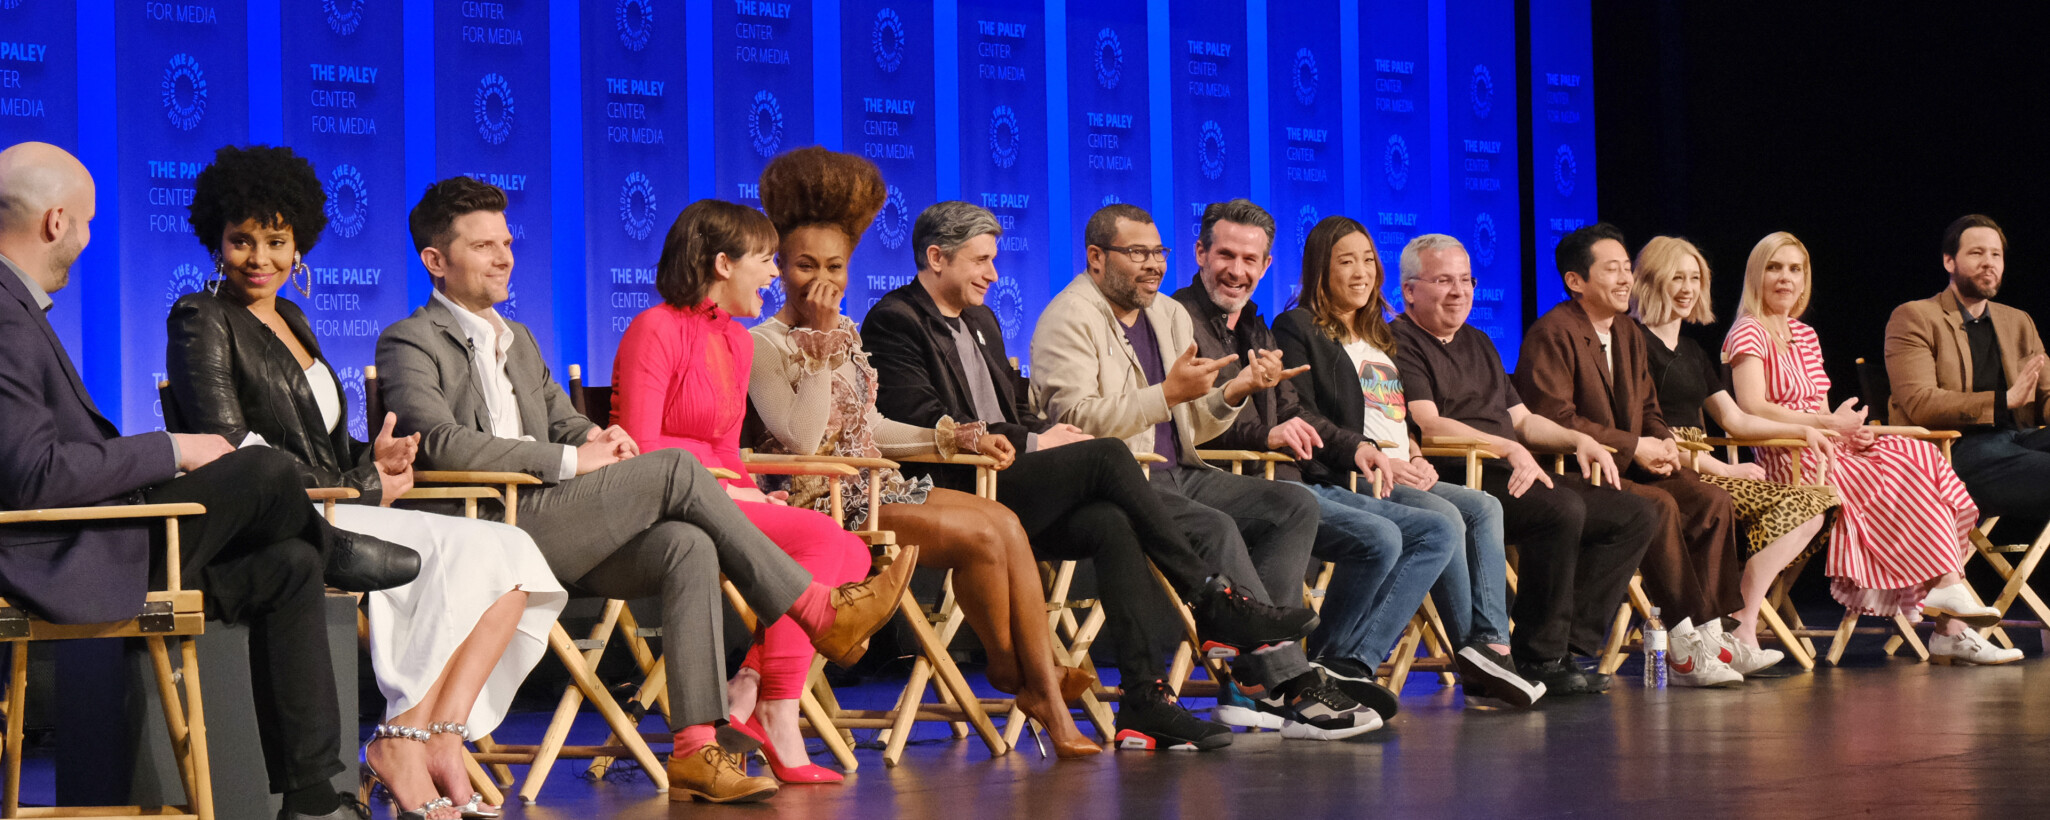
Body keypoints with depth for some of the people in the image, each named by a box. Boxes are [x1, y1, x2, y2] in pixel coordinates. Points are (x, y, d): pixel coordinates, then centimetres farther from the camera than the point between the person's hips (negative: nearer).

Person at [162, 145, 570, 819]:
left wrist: (370, 458, 1)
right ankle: (402, 740, -22)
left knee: (510, 554, -15)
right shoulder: (200, 320, -2)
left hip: (332, 512, 8)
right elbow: (231, 454, -11)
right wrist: (359, 486, -9)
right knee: (465, 550, -25)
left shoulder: (290, 320, 22)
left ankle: (441, 737, -24)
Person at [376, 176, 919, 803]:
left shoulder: (518, 341, 29)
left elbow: (563, 421, 28)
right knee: (675, 469, -20)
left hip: (555, 534, 8)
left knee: (688, 547, -23)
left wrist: (594, 437, 0)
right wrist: (570, 461, -15)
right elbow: (440, 443, -15)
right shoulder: (409, 344, 1)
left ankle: (696, 750, -32)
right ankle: (819, 611, -14)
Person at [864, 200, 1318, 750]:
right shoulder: (893, 322, -2)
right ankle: (1213, 602, -19)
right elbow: (924, 424, -14)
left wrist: (1045, 432, 0)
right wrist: (1031, 441, -14)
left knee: (1109, 524, -23)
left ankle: (1145, 697, -30)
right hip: (952, 495, -8)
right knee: (1106, 455, -24)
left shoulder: (981, 321, 26)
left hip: (1006, 489, 8)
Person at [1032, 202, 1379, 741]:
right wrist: (1168, 394, -23)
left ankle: (1256, 668, -21)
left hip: (1175, 473, 8)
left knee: (1295, 505, -10)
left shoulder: (1169, 315, 20)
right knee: (1215, 528, -32)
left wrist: (1237, 390, -1)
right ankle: (1290, 686, -30)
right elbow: (1075, 419, -19)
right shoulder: (1071, 318, -5)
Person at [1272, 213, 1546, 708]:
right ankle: (1474, 658, -23)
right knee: (1443, 518, -28)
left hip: (1402, 474, 8)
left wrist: (1414, 456, 6)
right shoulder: (1297, 330, 3)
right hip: (1343, 479, -8)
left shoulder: (1380, 338, 29)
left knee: (1484, 508, -17)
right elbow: (1299, 417, -9)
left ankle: (1491, 647, -29)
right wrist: (1365, 453, -19)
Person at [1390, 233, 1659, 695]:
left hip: (1512, 478, 9)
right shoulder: (1400, 344, -1)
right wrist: (1509, 449, -22)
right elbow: (1428, 426, -14)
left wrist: (1578, 441, 11)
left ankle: (1570, 644, -9)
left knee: (1636, 516, -2)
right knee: (1562, 510, -34)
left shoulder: (1478, 344, 28)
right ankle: (1538, 658, -24)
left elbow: (1521, 419, 30)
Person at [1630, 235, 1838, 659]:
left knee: (1812, 508, -9)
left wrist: (1804, 430, 13)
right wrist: (1724, 469, -14)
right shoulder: (1637, 343, -4)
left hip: (1701, 469, 9)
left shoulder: (1692, 351, 25)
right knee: (1788, 508, -23)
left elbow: (1733, 419, 26)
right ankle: (1740, 635, -24)